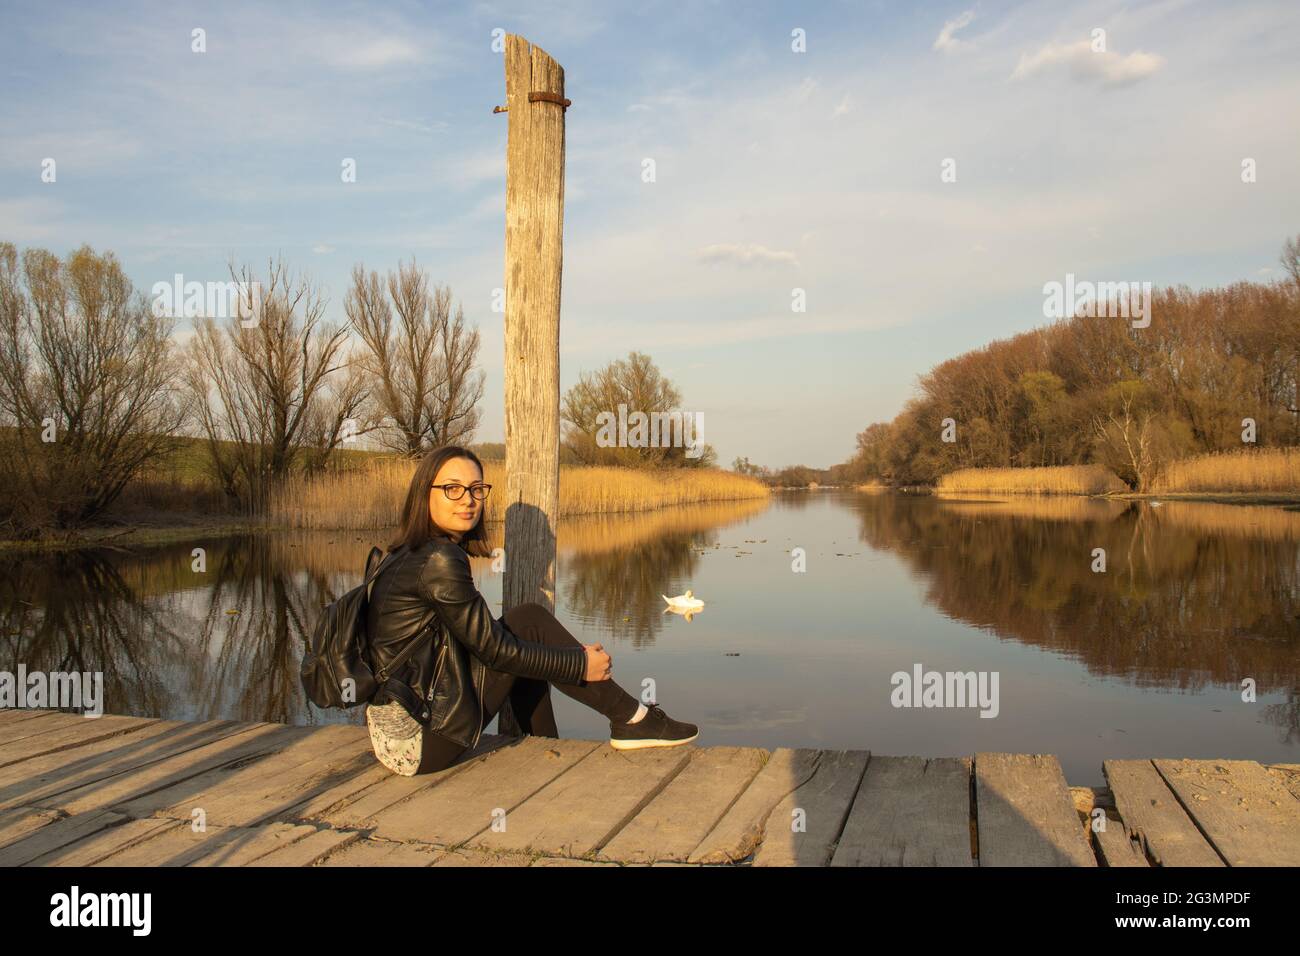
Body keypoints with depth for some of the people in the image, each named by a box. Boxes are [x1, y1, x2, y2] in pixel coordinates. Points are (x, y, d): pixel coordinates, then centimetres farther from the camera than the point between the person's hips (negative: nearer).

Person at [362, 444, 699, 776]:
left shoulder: (410, 554, 11)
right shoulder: (439, 560, -18)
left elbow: (478, 639, 16)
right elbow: (493, 649, -15)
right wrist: (581, 664, -4)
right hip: (417, 741, -9)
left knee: (526, 650, 14)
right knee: (530, 623, -8)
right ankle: (632, 721, 2)